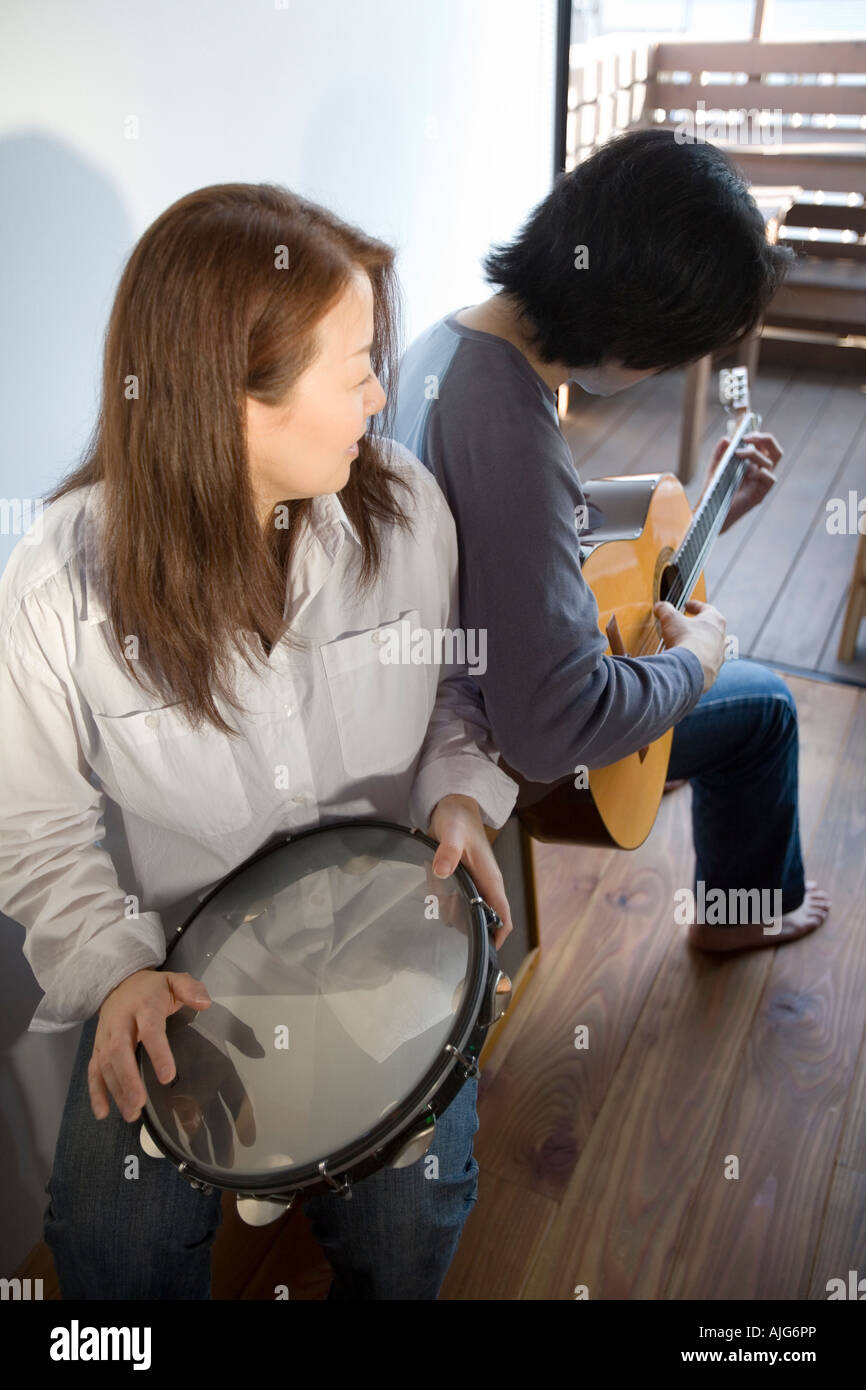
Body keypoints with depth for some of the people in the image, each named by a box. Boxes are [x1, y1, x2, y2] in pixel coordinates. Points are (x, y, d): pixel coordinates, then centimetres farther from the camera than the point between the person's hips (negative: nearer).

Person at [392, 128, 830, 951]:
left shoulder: (453, 341, -4)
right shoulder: (508, 425, -37)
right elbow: (556, 727, -41)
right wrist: (695, 658, -21)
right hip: (504, 747, -9)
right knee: (763, 704, 10)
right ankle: (745, 910, 38)